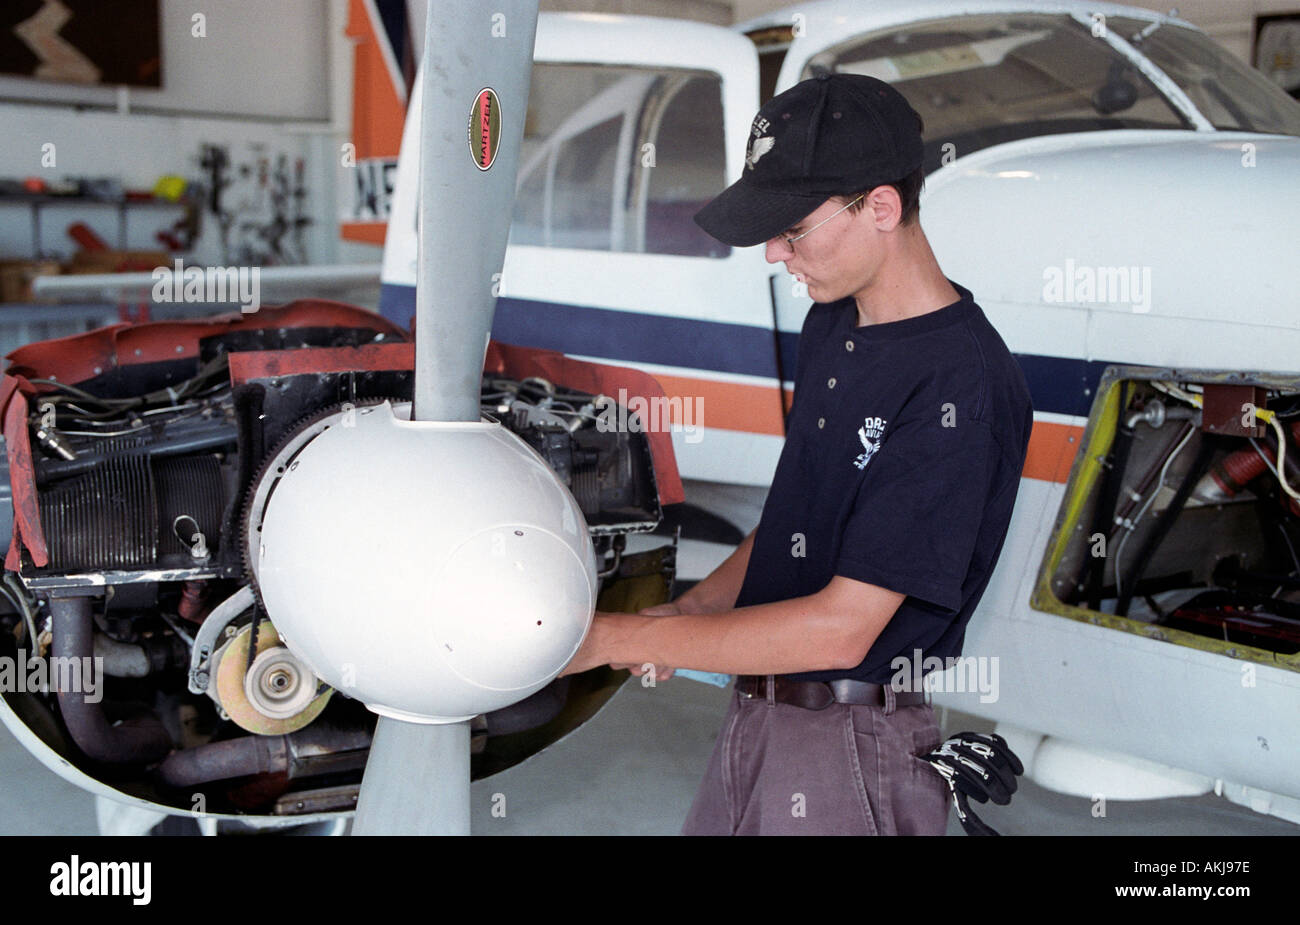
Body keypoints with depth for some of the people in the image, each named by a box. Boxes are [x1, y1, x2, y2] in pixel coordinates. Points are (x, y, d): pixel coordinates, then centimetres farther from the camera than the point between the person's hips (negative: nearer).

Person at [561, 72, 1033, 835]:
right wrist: (691, 610, -1)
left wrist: (615, 637, -21)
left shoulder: (964, 386, -24)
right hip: (757, 716, 8)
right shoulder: (833, 323, 6)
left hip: (852, 750, -7)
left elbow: (843, 626, -26)